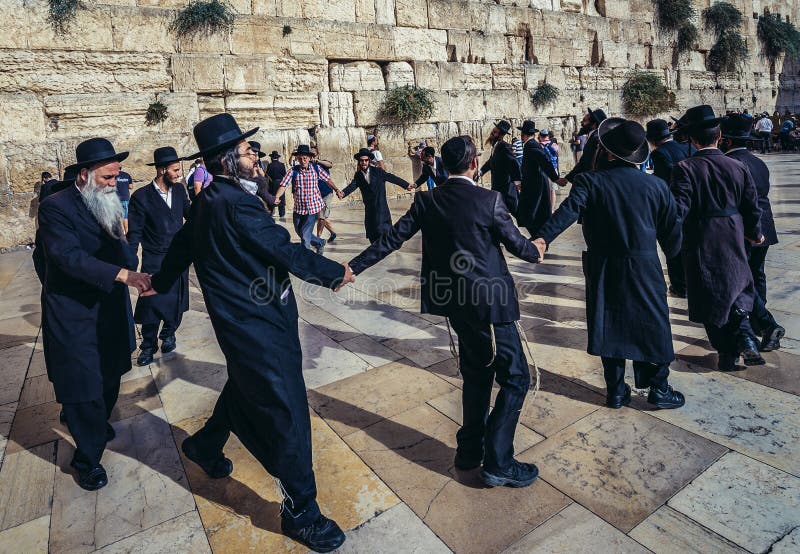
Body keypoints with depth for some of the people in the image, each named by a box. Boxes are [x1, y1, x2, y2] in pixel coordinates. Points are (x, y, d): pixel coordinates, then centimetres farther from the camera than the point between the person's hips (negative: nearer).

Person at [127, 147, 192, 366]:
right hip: (154, 260, -4)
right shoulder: (141, 196, -11)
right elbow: (134, 233, -8)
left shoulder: (179, 190, 2)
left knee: (176, 301, 12)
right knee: (151, 303, 1)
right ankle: (148, 346, 21)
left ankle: (168, 334, 36)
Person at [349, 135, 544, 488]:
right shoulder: (490, 200, -14)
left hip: (455, 302, 6)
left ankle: (470, 451, 32)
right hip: (489, 303, -6)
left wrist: (353, 267, 3)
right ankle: (498, 462, 10)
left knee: (476, 375, 21)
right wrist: (536, 253, 19)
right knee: (515, 378, 7)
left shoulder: (426, 201, -1)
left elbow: (392, 239, -3)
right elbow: (516, 244, -4)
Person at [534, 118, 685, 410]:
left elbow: (568, 211, -27)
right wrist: (671, 253, 23)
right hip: (645, 269, 1)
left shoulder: (589, 181, -9)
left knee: (609, 326, 11)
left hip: (603, 269, 0)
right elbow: (672, 230, 6)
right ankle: (659, 389, 24)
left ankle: (616, 391, 22)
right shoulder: (656, 185, -1)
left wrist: (543, 237, -37)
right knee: (653, 325, 14)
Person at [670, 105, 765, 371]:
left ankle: (728, 353, 16)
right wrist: (754, 233, 22)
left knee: (710, 299, 10)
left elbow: (678, 209, -22)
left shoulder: (685, 168, -14)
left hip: (701, 244, -3)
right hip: (733, 241, 3)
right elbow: (752, 207, 5)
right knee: (739, 285, 25)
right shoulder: (737, 167, -1)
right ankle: (742, 330, 1)